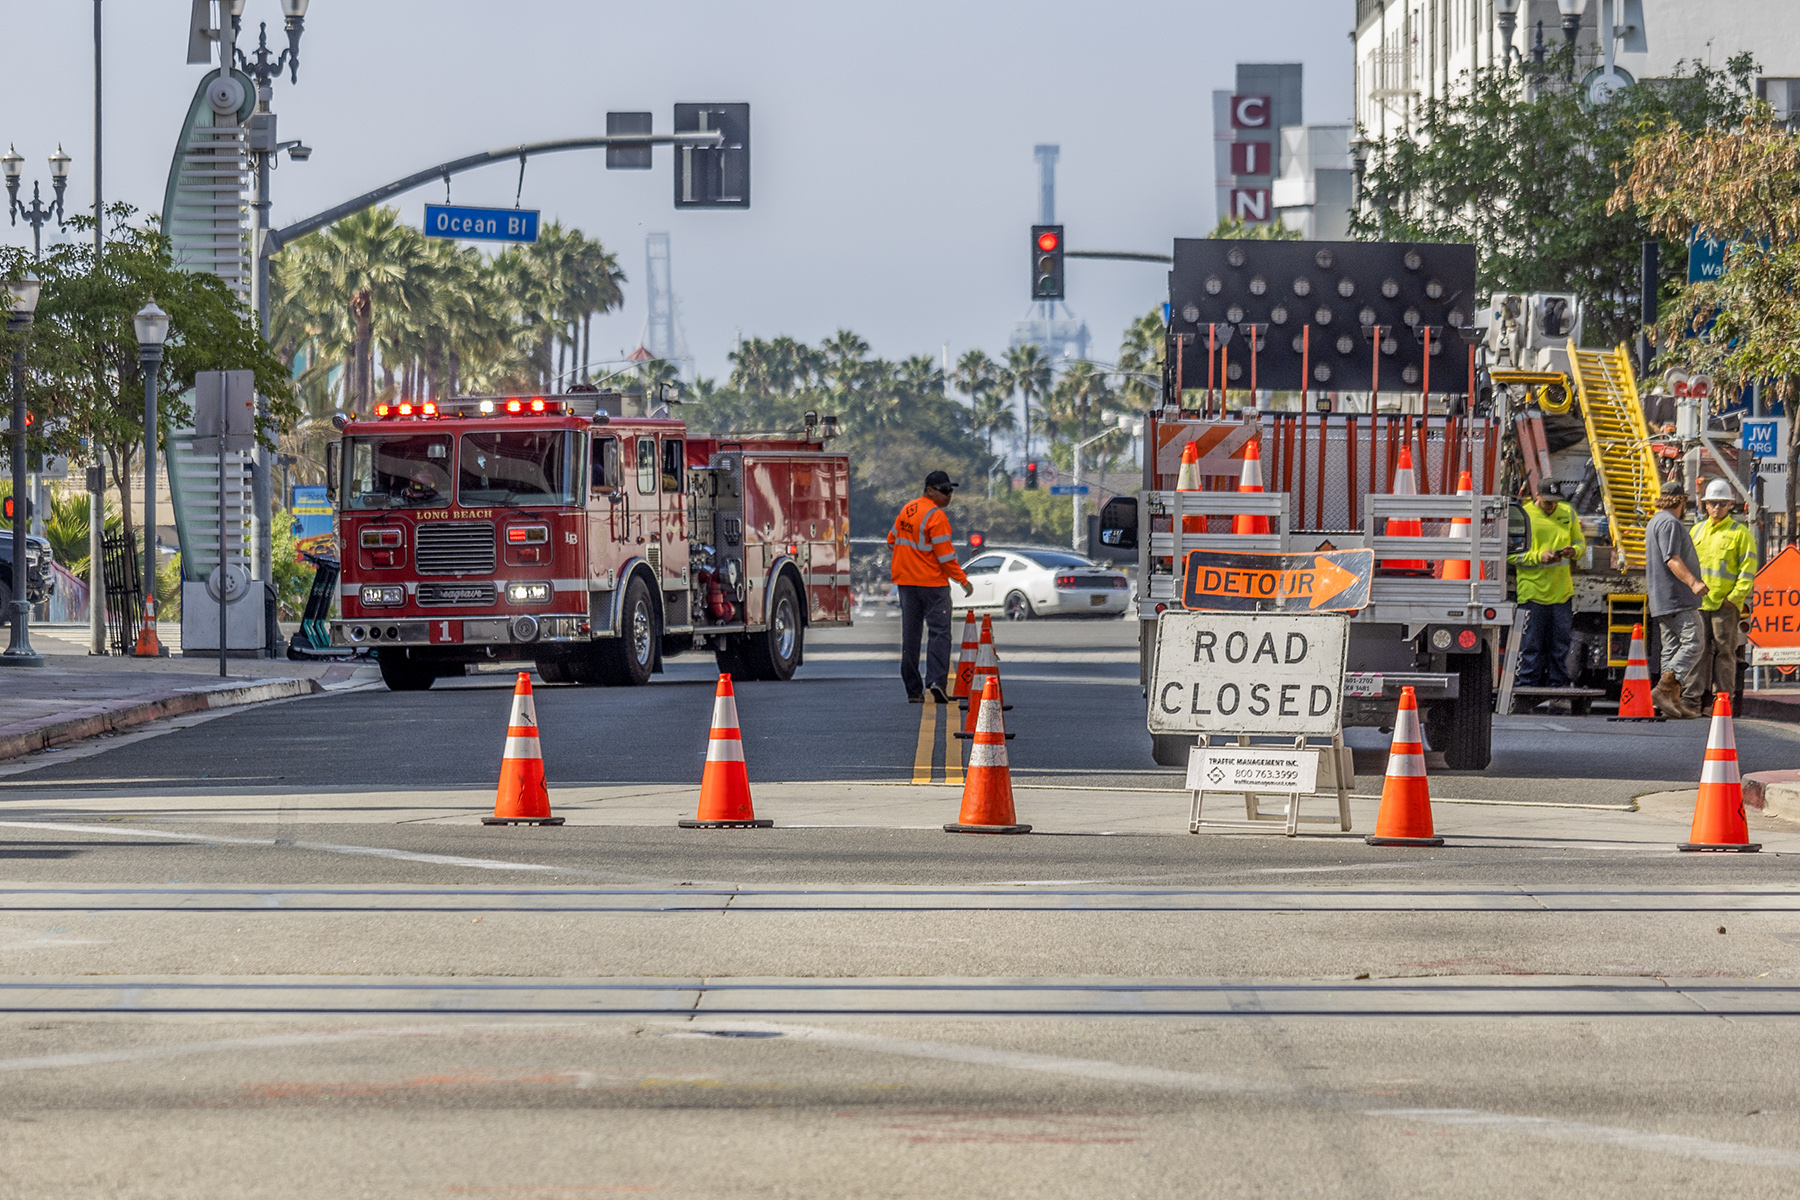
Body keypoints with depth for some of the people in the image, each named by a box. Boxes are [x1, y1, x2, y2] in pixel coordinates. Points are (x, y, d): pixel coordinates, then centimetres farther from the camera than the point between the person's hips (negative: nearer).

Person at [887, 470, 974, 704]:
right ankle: (936, 680, -21)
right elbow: (945, 555, -16)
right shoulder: (936, 516, -15)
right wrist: (963, 580, -8)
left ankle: (913, 690, 9)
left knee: (910, 634, 9)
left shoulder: (907, 509, 9)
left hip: (905, 580, 7)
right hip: (933, 583, -7)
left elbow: (893, 539, 19)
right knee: (939, 632, -5)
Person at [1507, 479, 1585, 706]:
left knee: (1560, 645, 8)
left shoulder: (1568, 513, 9)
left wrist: (1574, 550, -8)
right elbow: (1512, 555, -7)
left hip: (1562, 592, 4)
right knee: (1532, 646, -2)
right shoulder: (1523, 516, -6)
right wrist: (1539, 557, -20)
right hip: (1532, 591, -4)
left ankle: (1557, 688, 16)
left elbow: (1581, 542, 16)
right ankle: (1529, 689, 4)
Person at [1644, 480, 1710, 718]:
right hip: (1677, 599, -11)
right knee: (1693, 642, -16)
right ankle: (1666, 687, -27)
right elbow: (1672, 558, -22)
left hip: (1663, 601, 11)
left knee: (1672, 648, 7)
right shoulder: (1669, 523, -11)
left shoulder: (1655, 522, 24)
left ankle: (1673, 700, 3)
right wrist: (1692, 582, -31)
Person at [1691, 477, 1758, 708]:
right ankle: (1697, 699, 7)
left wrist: (1735, 597, -11)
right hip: (1699, 603, 4)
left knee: (1724, 651, -3)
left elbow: (1748, 569, -4)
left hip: (1726, 604, -4)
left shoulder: (1740, 533, 1)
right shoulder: (1697, 531, 16)